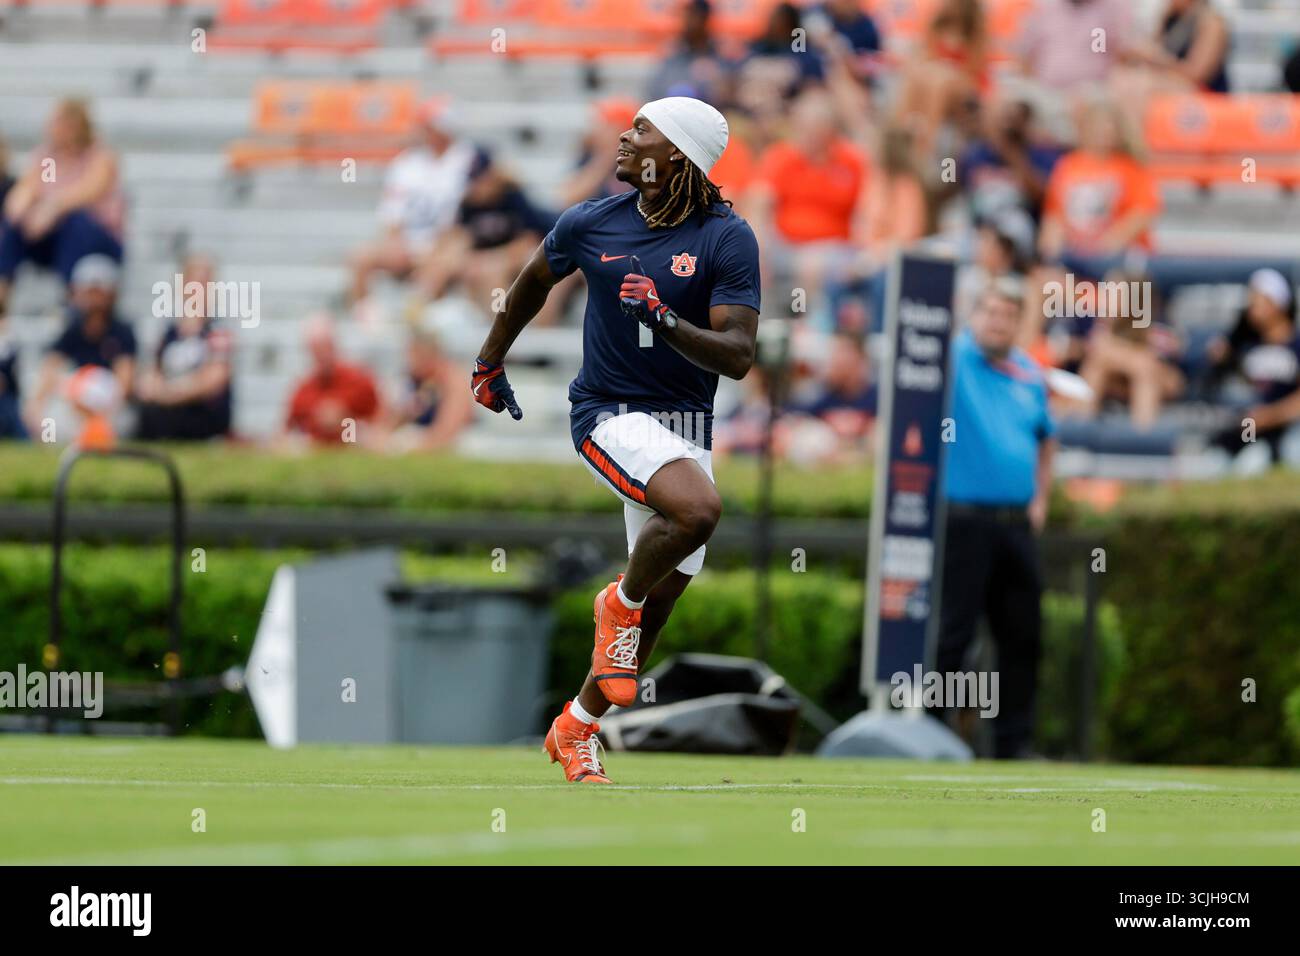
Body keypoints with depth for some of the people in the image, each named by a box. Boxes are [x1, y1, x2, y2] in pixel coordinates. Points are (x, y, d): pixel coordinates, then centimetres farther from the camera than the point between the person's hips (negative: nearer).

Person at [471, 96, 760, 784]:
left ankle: (575, 732, 24)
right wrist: (490, 362, 30)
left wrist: (667, 321, -29)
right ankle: (619, 602, -5)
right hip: (610, 413, -2)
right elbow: (533, 281, 20)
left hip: (685, 427, 2)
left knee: (659, 601, 6)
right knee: (697, 507, -31)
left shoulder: (727, 239, -7)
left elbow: (737, 357, -13)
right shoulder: (590, 225, -1)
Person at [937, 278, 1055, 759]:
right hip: (964, 519, -6)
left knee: (1022, 637, 9)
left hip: (1016, 525, 6)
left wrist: (1040, 497, 17)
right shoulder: (953, 359, -4)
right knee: (950, 633, -7)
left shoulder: (1029, 374, 12)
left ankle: (1014, 742, 17)